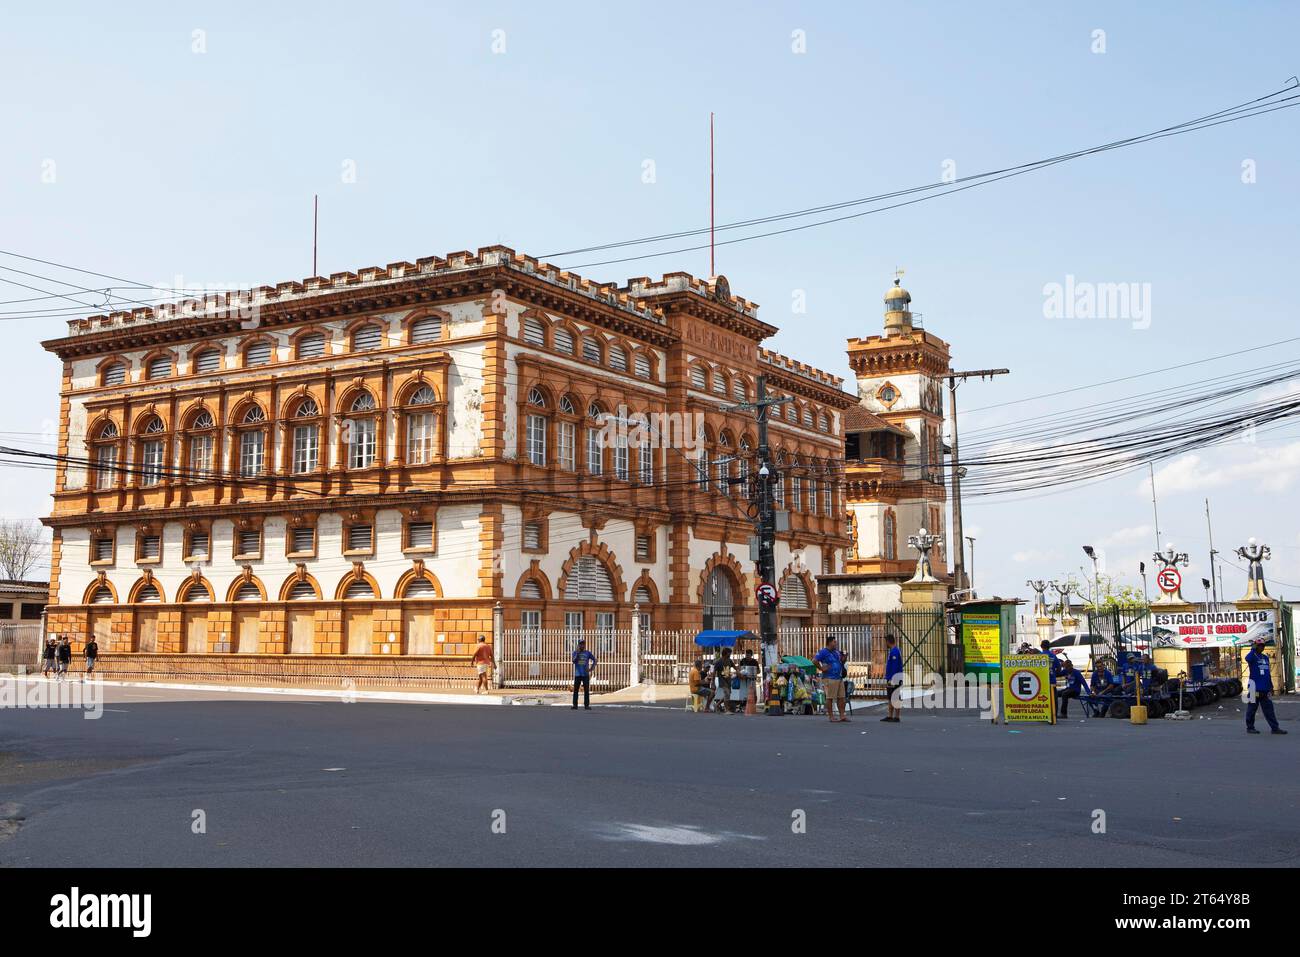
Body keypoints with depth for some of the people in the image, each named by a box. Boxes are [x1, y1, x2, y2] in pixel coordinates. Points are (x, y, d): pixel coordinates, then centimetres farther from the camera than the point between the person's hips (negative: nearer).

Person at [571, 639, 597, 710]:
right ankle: (575, 705, 5)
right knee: (575, 690, 0)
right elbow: (574, 661, -13)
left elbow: (594, 660, 11)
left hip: (586, 674, 0)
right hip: (577, 674, 0)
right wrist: (577, 652, -20)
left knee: (586, 690, 0)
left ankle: (587, 705, 3)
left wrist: (592, 668, -1)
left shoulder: (588, 653, 5)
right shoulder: (575, 653, 2)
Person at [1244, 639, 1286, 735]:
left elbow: (1268, 673, 20)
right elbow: (1248, 658, -34)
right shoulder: (1253, 657, -6)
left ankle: (1275, 728, 6)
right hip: (1255, 688, -6)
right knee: (1252, 708, 1)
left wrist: (1271, 686, 18)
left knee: (1269, 709, 6)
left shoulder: (1266, 657, 15)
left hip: (1265, 689, 6)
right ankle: (1250, 728, 9)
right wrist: (1253, 650, -23)